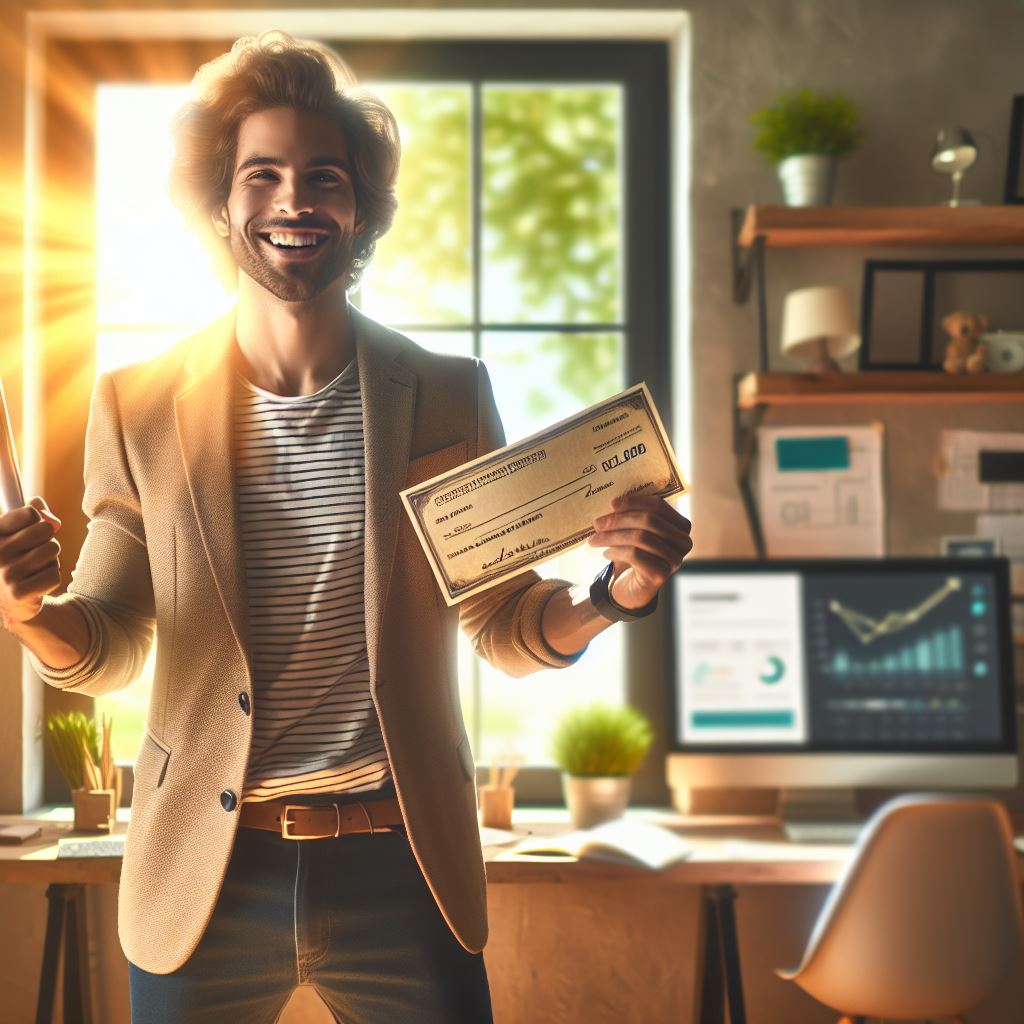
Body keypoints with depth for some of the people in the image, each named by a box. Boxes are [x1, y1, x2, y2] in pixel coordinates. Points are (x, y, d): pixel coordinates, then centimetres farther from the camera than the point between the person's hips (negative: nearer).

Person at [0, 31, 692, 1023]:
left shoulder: (449, 397, 1)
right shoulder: (137, 407, 0)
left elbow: (503, 627, 6)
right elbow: (106, 650, 5)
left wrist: (613, 592, -14)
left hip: (401, 868, 0)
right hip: (203, 874, 0)